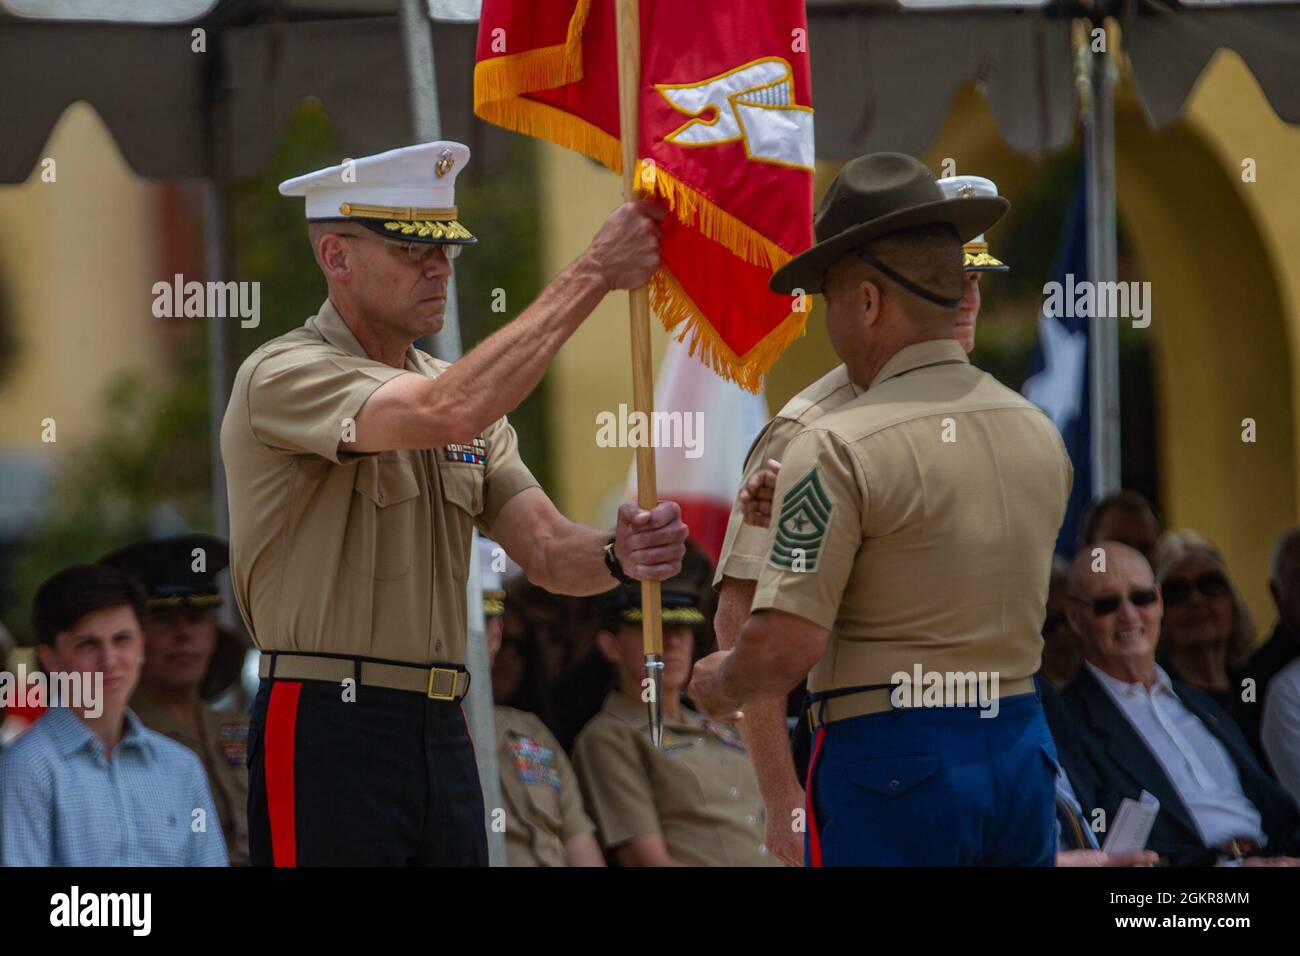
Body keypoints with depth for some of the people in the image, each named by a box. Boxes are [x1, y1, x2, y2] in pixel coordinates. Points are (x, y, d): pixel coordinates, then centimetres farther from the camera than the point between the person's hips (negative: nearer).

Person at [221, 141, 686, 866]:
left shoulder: (448, 384, 17)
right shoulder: (284, 376, -9)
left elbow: (547, 551, 8)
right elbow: (449, 413, -27)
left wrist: (616, 556, -17)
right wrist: (592, 274, -24)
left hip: (442, 734, 7)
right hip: (328, 736, -7)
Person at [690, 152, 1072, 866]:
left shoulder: (840, 449, -13)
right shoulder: (1039, 435, 9)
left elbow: (783, 647, -19)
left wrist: (718, 685, 4)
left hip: (890, 756, -7)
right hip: (1022, 749, 7)